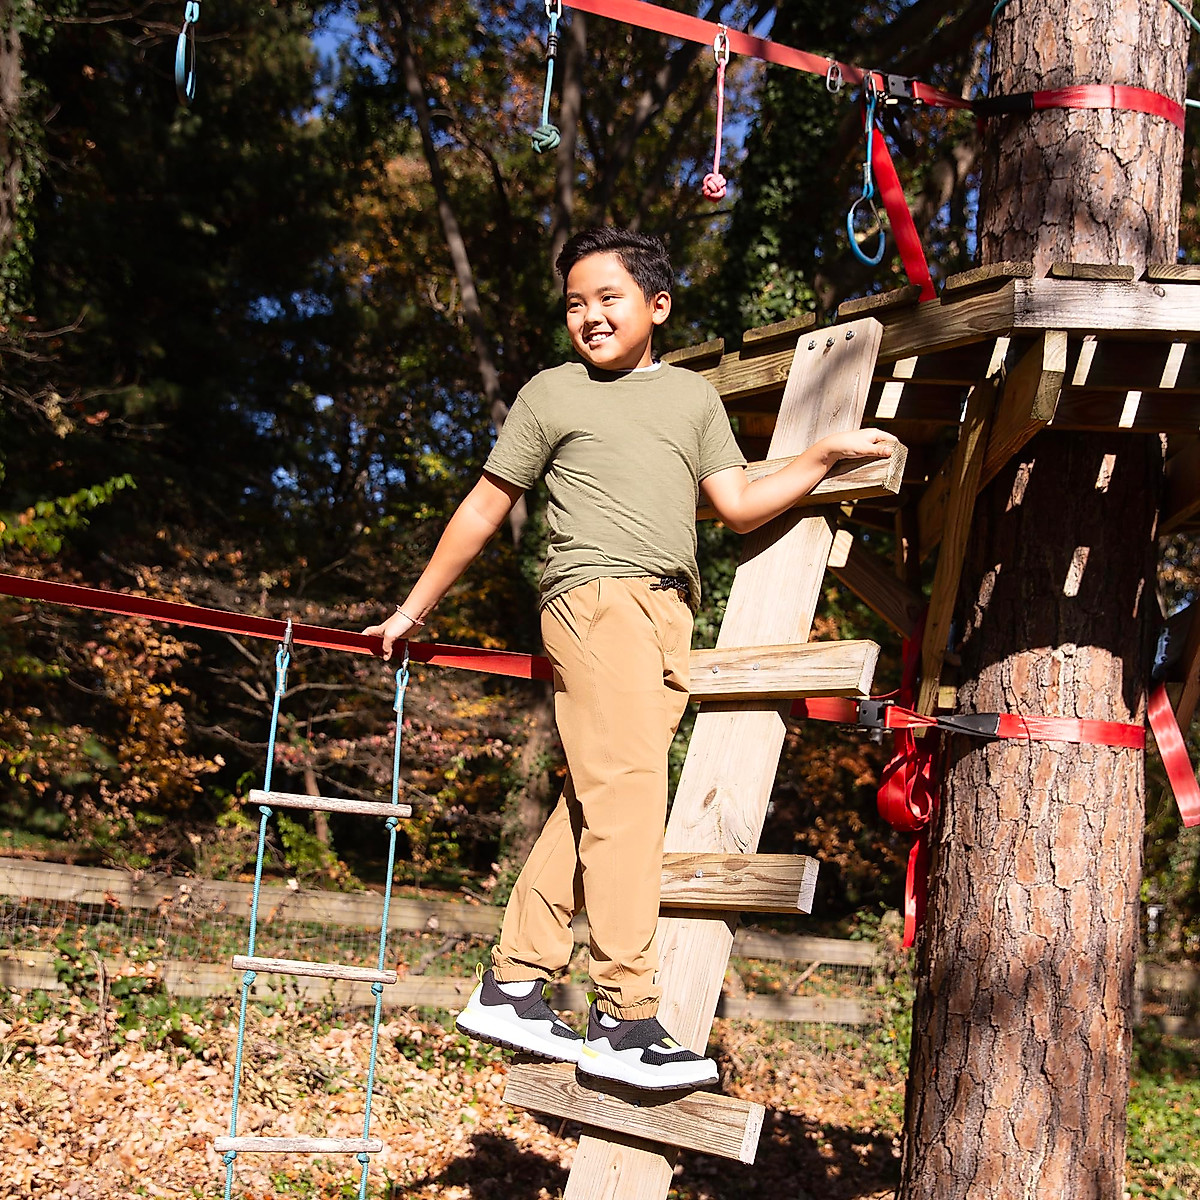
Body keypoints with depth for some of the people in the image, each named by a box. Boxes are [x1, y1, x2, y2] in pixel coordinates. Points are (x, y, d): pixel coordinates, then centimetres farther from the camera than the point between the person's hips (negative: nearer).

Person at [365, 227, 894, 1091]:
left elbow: (740, 506, 16)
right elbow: (483, 510, 16)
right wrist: (413, 611, 17)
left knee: (594, 806, 1)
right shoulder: (552, 394, 12)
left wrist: (827, 457, 7)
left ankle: (512, 987, 9)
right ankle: (626, 1020, -18)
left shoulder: (694, 395, 23)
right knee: (627, 791, -16)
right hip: (595, 595, -4)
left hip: (671, 611, 5)